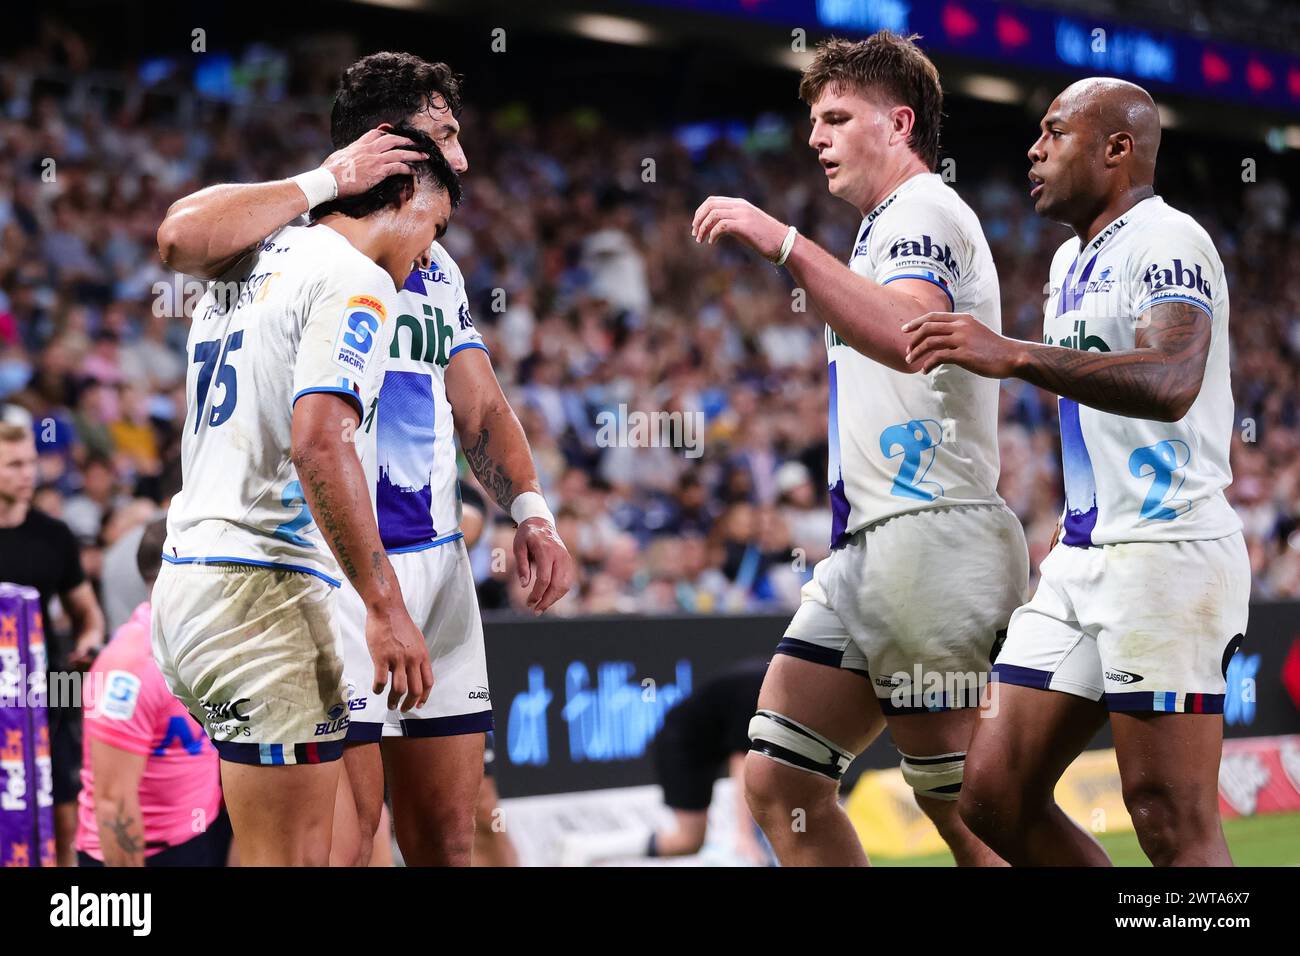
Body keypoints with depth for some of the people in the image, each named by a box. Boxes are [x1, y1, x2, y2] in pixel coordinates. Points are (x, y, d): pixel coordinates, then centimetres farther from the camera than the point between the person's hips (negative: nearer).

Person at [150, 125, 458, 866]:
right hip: (262, 588, -9)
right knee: (294, 858, -7)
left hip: (185, 576, 9)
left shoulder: (243, 271, 19)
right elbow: (319, 444, -21)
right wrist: (387, 606, -20)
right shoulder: (355, 281, -8)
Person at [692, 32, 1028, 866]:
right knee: (778, 782, 4)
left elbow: (906, 336, -28)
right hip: (869, 545, 10)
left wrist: (786, 243, -32)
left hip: (930, 536, -10)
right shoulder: (893, 225, 26)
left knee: (969, 809, -9)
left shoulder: (927, 210, -6)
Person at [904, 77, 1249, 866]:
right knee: (996, 799, 5)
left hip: (1167, 556, -10)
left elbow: (1170, 384, -29)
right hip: (1081, 561, 10)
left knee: (1175, 828, -11)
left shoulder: (1167, 242, -10)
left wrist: (1015, 357, -38)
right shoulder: (1072, 261, 20)